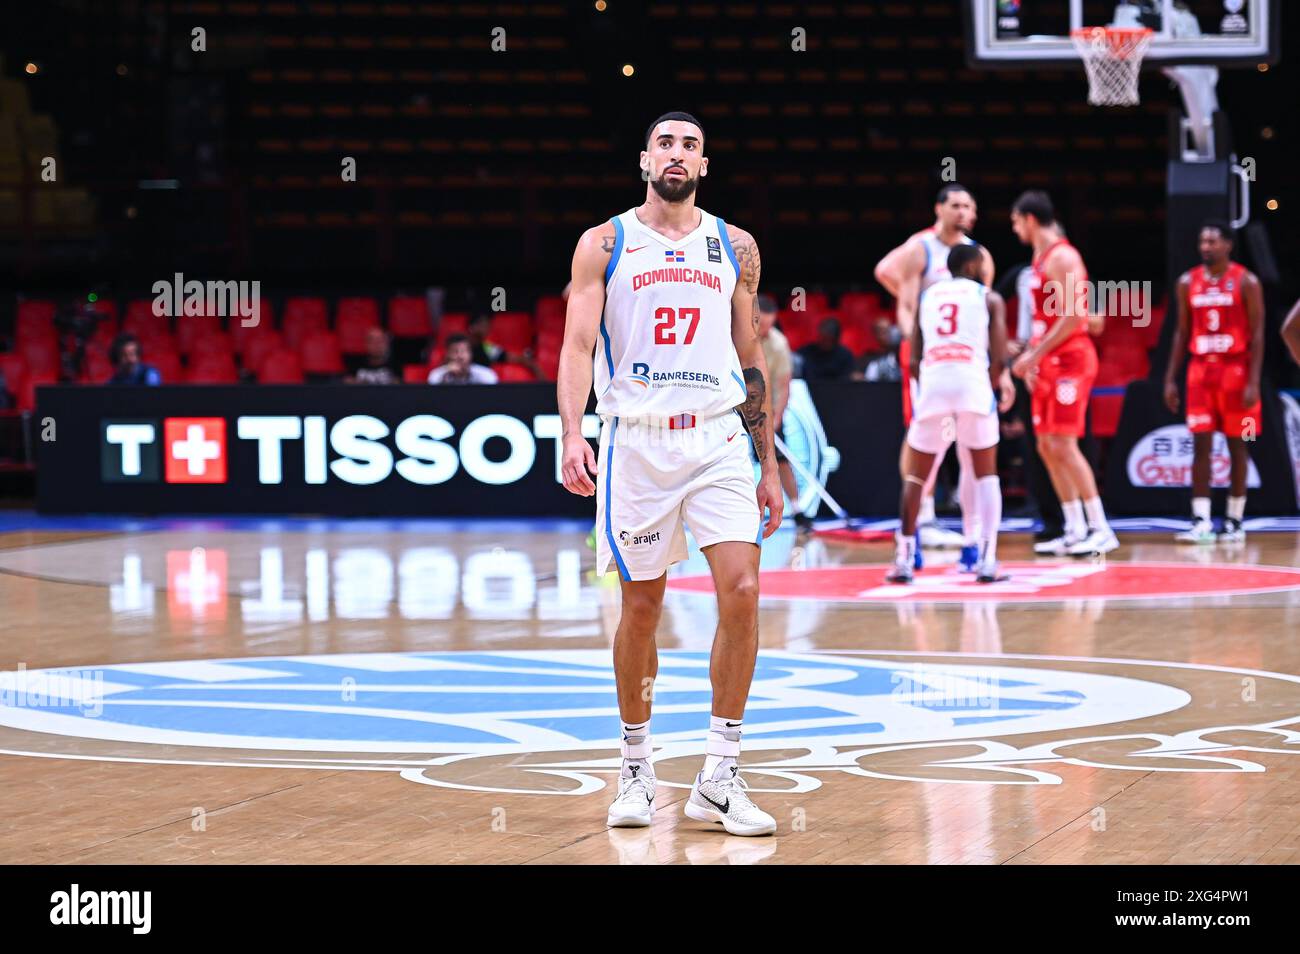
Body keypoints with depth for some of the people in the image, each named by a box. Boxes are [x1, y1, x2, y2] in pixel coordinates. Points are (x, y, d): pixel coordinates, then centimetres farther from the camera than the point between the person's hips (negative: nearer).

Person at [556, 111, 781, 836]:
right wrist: (572, 436, -19)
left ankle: (720, 776, -6)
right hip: (636, 441, -1)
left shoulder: (734, 247, 10)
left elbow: (752, 360, 14)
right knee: (642, 606, 5)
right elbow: (578, 345, -4)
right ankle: (637, 768, 22)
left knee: (742, 591, -13)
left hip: (718, 439, 1)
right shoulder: (604, 245, 4)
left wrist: (769, 465, 12)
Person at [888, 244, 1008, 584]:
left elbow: (914, 359, 15)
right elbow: (999, 357, 3)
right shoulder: (989, 298, 13)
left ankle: (904, 559, 11)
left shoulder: (926, 296, 22)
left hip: (932, 382, 2)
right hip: (973, 382, -2)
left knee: (915, 475, 16)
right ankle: (987, 560, 2)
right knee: (985, 472, 12)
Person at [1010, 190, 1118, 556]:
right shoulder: (1041, 257, 16)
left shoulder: (1062, 257, -13)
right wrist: (1032, 356, 15)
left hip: (1069, 360, -10)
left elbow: (1073, 316, -20)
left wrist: (1034, 355, -19)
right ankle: (1075, 531, 11)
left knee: (1063, 445, -13)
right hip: (1049, 364, 10)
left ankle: (1101, 530, -10)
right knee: (1047, 447, 8)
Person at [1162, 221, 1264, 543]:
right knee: (1200, 445, -5)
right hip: (1200, 372, 3)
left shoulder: (1246, 282, -5)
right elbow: (1182, 333, 13)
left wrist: (1253, 382, -14)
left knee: (1236, 445, 3)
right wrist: (1170, 378, 6)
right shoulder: (1188, 282, 7)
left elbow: (1257, 335, -7)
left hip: (1235, 372, -3)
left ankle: (1235, 522, 11)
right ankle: (1201, 523, -8)